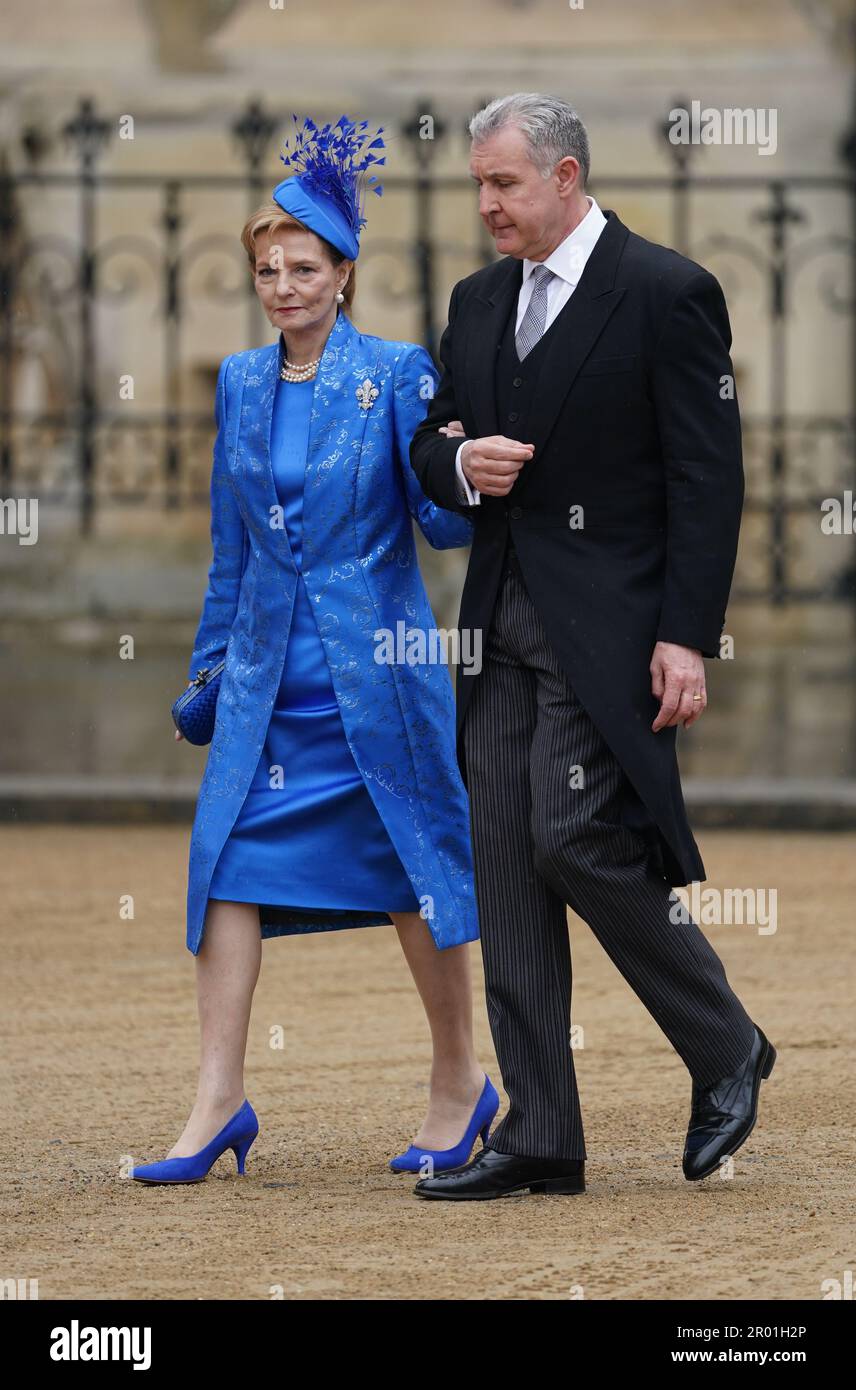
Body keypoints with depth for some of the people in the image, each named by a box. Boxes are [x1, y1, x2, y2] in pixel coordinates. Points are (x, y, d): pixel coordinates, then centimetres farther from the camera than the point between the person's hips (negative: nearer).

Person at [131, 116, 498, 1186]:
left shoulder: (397, 374, -6)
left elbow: (441, 521, -6)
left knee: (414, 864, 3)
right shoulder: (241, 383, 8)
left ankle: (459, 1083, 18)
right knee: (229, 859, -6)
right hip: (268, 672, 4)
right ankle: (219, 1102, -4)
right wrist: (209, 665, 17)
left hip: (373, 665, -4)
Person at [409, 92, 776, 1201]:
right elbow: (430, 448, 22)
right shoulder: (479, 301, 15)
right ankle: (539, 1139, 6)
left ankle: (725, 1049, 6)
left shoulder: (667, 294, -7)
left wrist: (688, 639, -16)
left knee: (576, 839, -16)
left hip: (608, 628, -7)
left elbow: (707, 477, -10)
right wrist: (461, 463, -4)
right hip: (503, 627, 7)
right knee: (506, 874, 3)